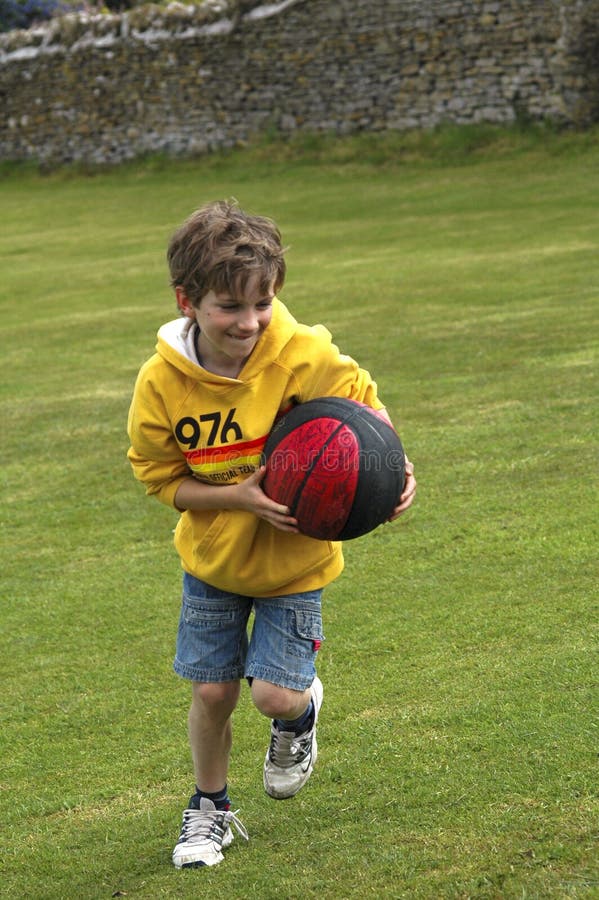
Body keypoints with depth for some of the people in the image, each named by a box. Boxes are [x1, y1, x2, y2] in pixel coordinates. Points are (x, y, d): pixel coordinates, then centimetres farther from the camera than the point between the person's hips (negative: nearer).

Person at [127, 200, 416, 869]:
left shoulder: (301, 355, -26)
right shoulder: (162, 382, -21)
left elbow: (364, 407, -11)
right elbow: (162, 479, -10)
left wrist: (393, 470, -30)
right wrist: (241, 496, -25)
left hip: (294, 558, -2)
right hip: (212, 556, 2)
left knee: (274, 694, -8)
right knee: (211, 691, 5)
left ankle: (301, 712, 31)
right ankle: (210, 809, 32)